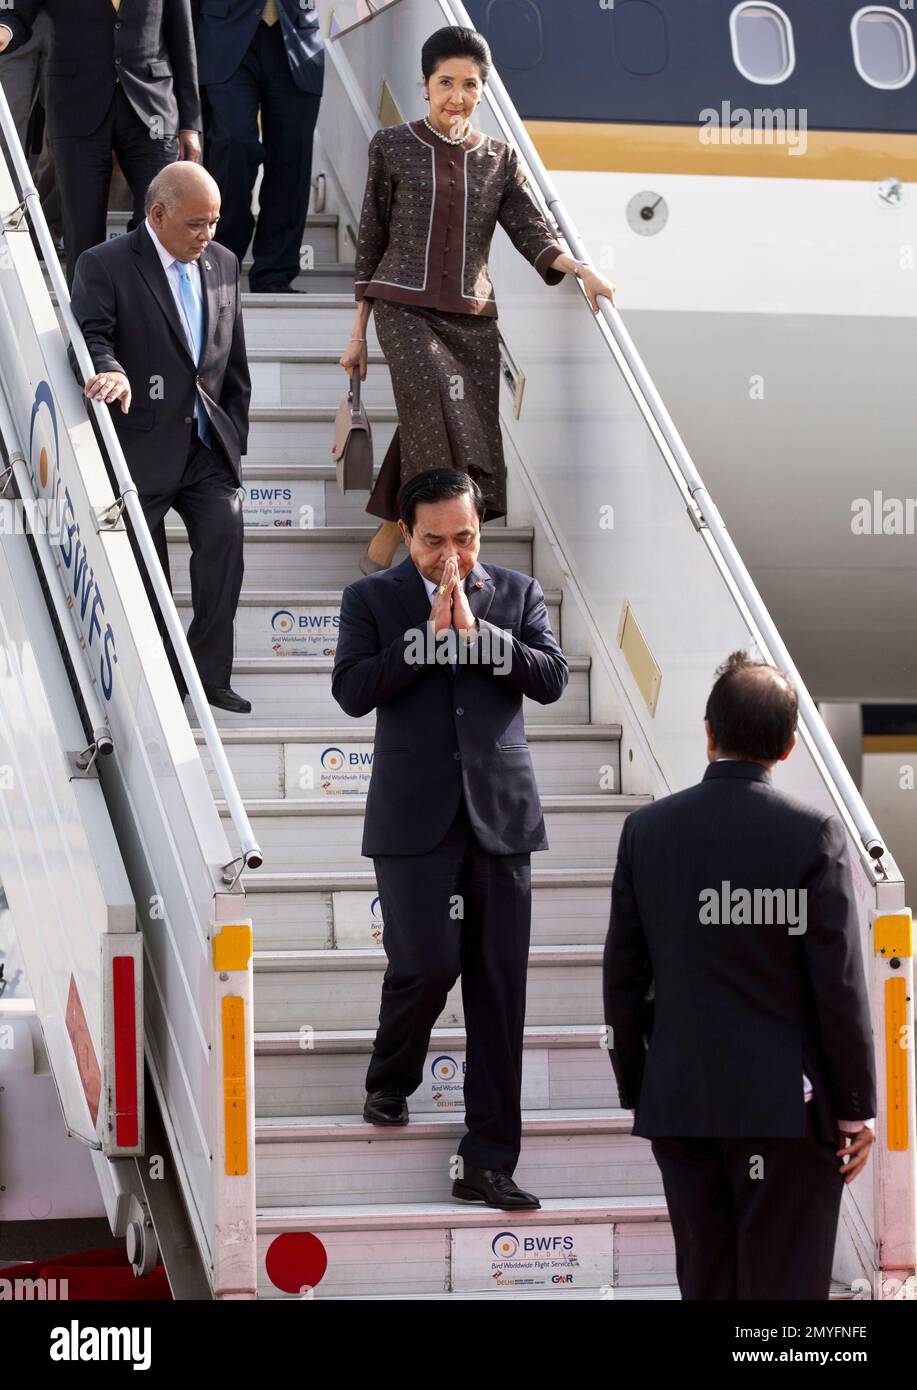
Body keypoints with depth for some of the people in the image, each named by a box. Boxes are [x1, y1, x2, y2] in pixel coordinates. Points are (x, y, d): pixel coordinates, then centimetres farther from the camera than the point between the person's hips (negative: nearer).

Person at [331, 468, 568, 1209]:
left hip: (501, 814, 2)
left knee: (499, 990, 1)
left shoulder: (518, 593, 10)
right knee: (427, 964, -12)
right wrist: (429, 635, -14)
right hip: (415, 815, -2)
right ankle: (390, 1082, 22)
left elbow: (551, 679, -3)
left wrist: (477, 631, -13)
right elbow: (352, 691, -8)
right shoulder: (371, 598, 6)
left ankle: (487, 1164, 5)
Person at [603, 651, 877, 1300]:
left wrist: (634, 1088, 16)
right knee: (783, 1286, 1)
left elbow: (623, 977, 5)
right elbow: (839, 982, -9)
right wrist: (857, 1108, -1)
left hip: (680, 1104, 4)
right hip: (786, 1103, -4)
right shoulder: (814, 834, -10)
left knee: (705, 1282, 11)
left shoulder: (647, 829, 1)